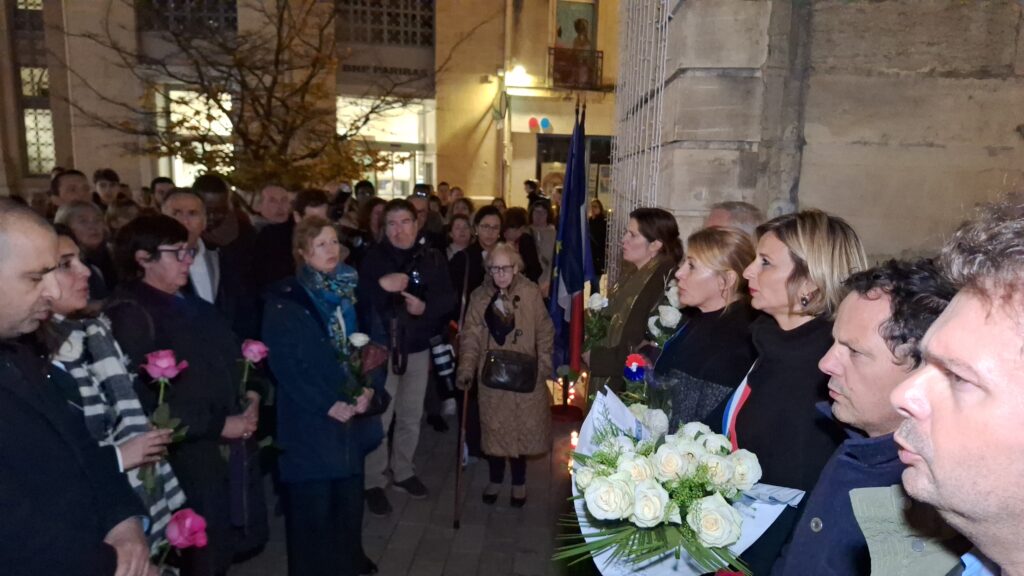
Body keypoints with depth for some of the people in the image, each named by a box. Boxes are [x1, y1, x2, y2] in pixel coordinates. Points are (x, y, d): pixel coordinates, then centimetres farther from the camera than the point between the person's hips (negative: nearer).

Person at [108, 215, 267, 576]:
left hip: (224, 451, 8)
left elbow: (228, 360, 19)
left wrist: (249, 394, 0)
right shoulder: (131, 314, -15)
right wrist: (218, 425, -18)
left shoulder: (190, 305, 13)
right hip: (188, 458, -8)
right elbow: (145, 399, -21)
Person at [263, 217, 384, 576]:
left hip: (353, 411, 5)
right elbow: (284, 362, -12)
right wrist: (326, 405, -15)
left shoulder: (352, 291, 9)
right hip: (310, 418, -5)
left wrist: (369, 389, -7)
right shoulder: (285, 300, -8)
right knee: (313, 502, 4)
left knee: (349, 493, 13)